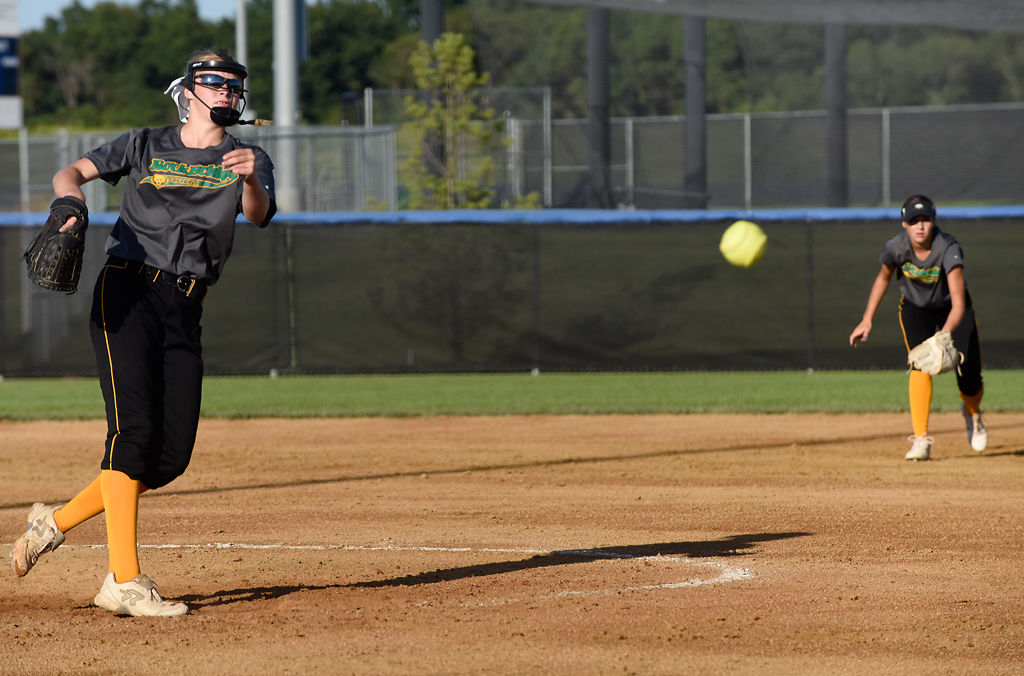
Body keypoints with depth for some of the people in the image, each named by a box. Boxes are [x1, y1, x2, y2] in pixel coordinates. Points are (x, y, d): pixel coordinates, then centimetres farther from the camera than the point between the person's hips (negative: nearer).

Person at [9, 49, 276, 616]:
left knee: (173, 454, -2)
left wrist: (250, 179, -28)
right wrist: (72, 202, -15)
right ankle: (124, 581, -21)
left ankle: (59, 520, 18)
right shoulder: (145, 146, 13)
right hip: (127, 292, -4)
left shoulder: (247, 160, 15)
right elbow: (71, 173, 9)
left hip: (185, 312, 4)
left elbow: (258, 215, -5)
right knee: (133, 428, -17)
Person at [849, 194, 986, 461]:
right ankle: (921, 440, -23)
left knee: (970, 383, 0)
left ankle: (972, 412, 38)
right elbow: (883, 278, -3)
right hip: (915, 308, 1)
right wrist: (867, 320, -7)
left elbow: (959, 304, -43)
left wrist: (945, 334, -60)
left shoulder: (948, 249, -36)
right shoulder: (896, 248, -27)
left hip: (951, 310, -1)